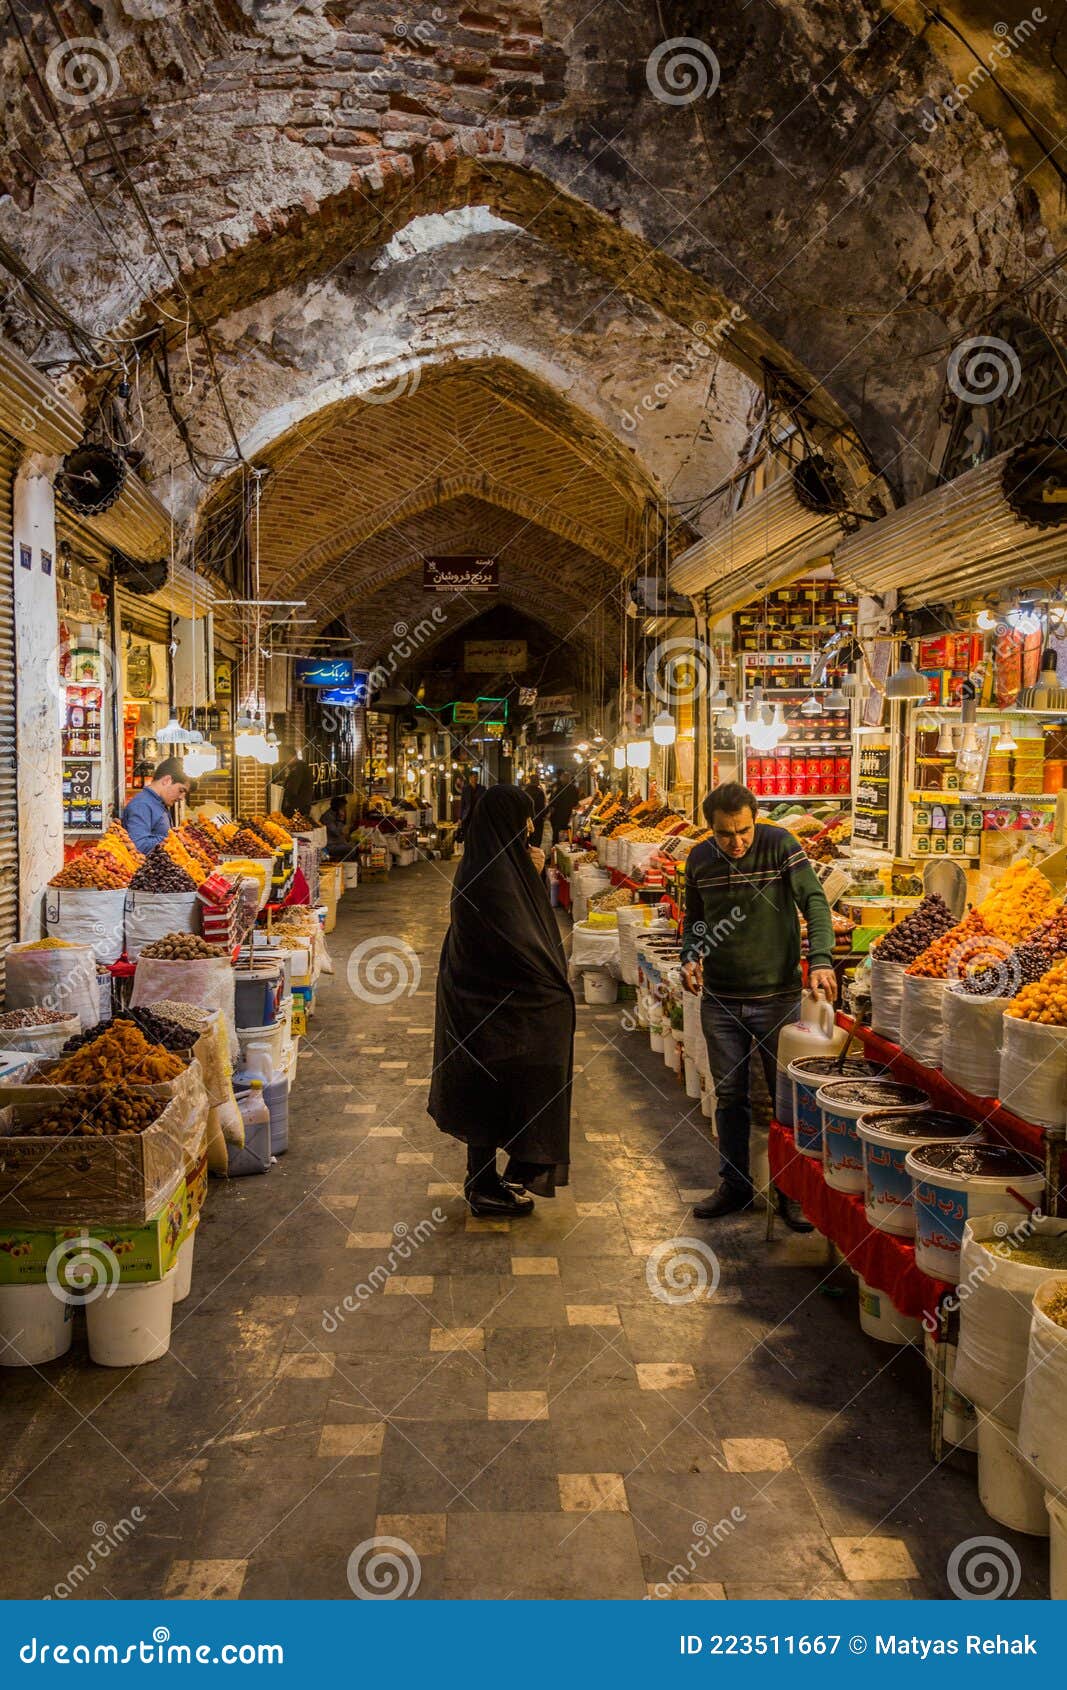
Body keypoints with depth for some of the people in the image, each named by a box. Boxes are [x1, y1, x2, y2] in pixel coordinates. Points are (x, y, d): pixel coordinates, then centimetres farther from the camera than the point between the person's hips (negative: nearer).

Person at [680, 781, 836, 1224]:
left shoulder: (780, 845, -11)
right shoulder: (699, 860, 1)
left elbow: (813, 901, -19)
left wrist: (820, 959, -33)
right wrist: (690, 957, -3)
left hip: (777, 996, -3)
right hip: (720, 1000, 4)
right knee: (729, 1095, 13)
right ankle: (734, 1184, 27)